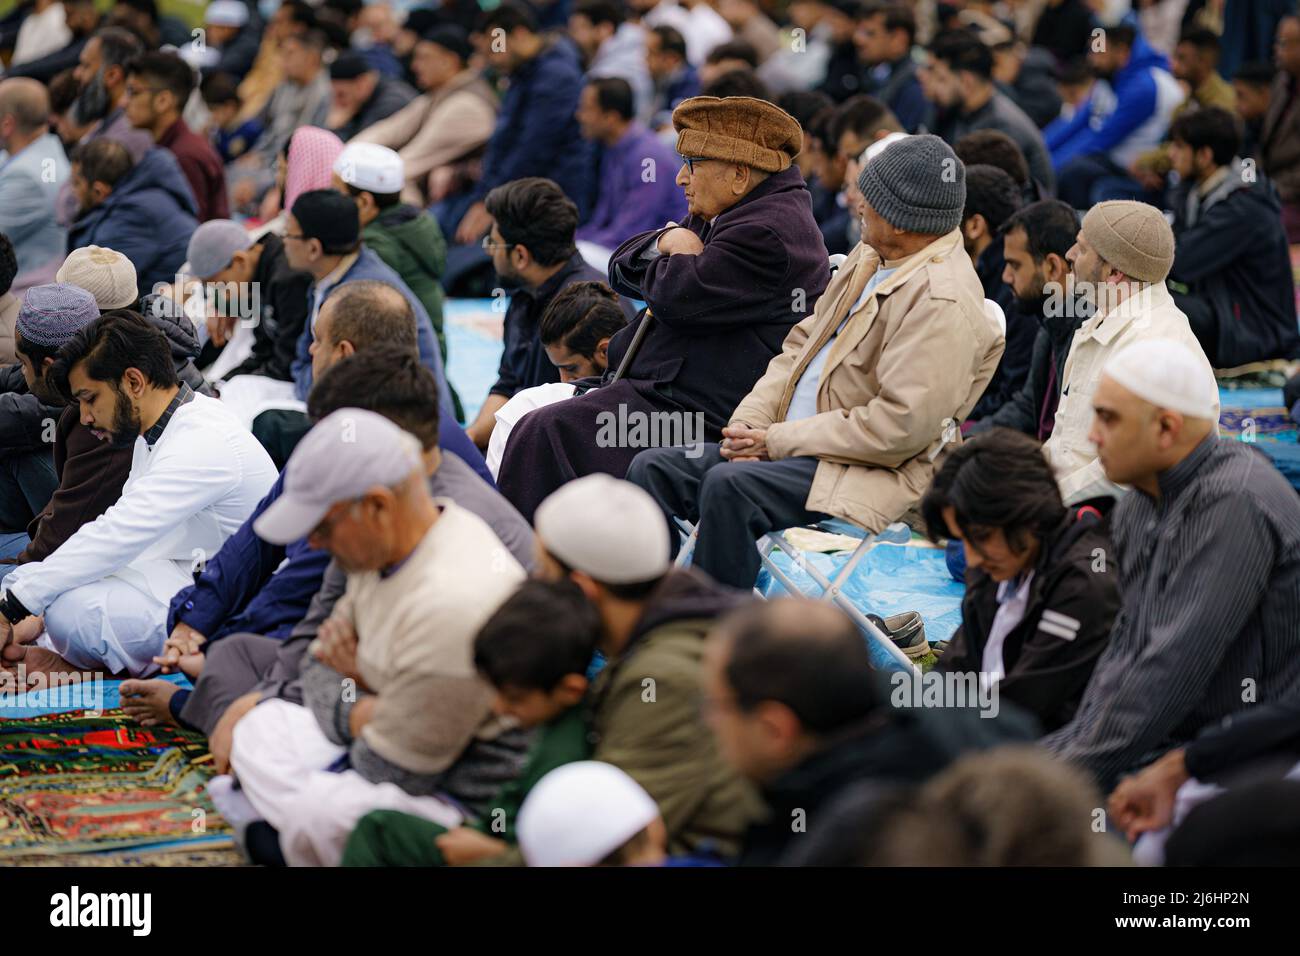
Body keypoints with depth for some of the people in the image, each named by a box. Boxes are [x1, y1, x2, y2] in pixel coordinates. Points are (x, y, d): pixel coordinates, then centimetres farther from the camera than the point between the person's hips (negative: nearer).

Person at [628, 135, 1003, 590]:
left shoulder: (943, 303, -18)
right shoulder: (869, 257, 13)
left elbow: (901, 426, -24)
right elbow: (802, 344, 19)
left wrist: (778, 440, -18)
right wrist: (749, 422, 0)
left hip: (874, 474, -10)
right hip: (793, 447, 10)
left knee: (728, 484, -32)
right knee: (652, 468, -1)